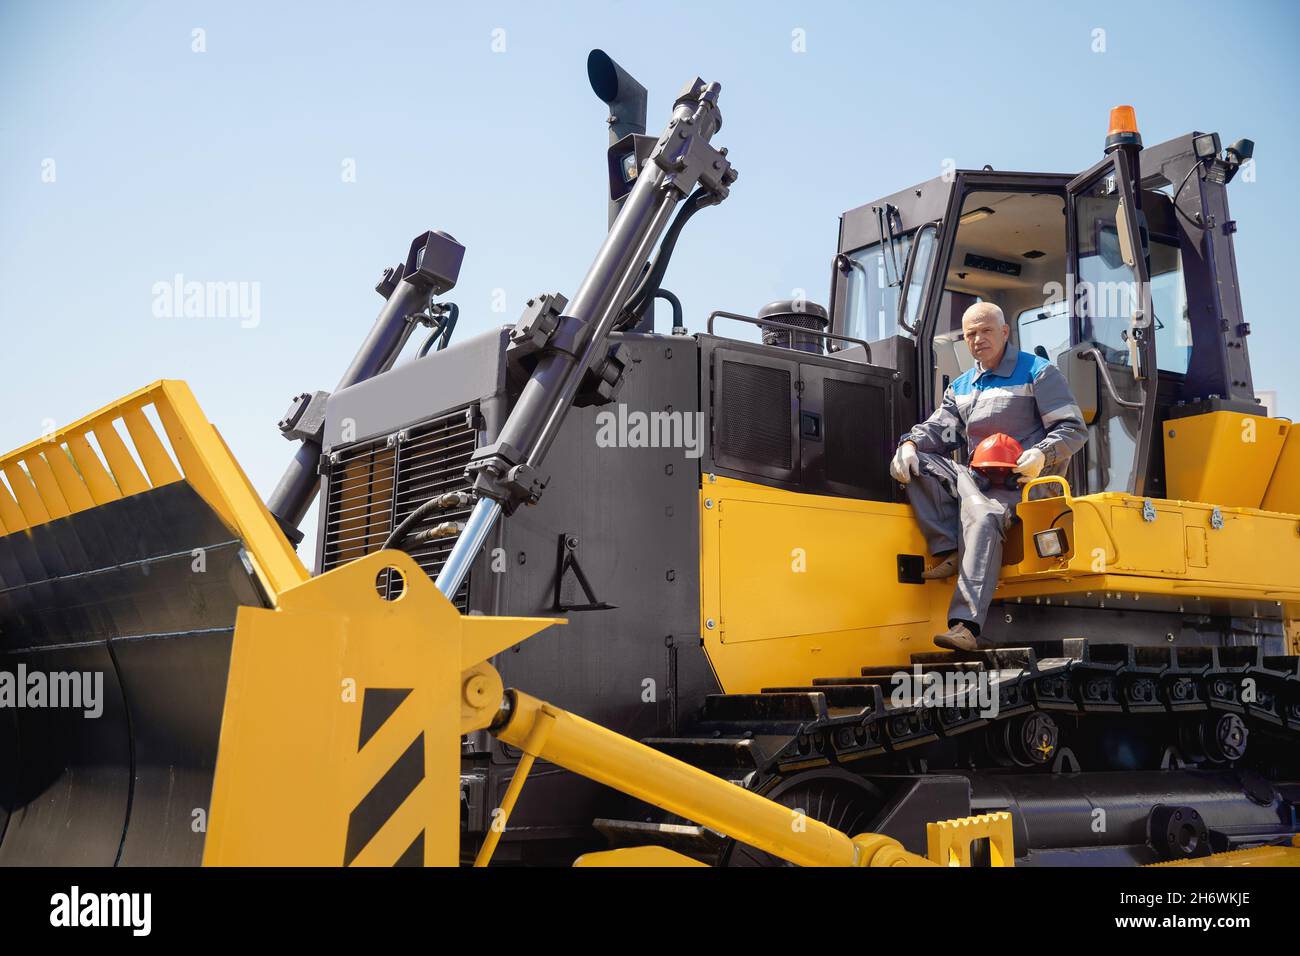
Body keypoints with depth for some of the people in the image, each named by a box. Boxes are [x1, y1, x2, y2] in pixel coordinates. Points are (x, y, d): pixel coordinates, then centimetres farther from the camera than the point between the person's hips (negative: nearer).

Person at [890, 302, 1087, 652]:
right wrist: (910, 444, -10)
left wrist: (1042, 455, -21)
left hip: (1020, 482, -6)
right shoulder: (961, 386, 24)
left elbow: (1073, 429, 0)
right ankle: (948, 552, -23)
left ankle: (966, 625, -46)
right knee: (918, 464, -16)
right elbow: (938, 428, 14)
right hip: (976, 479, 6)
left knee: (982, 516, -36)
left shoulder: (1038, 372, 6)